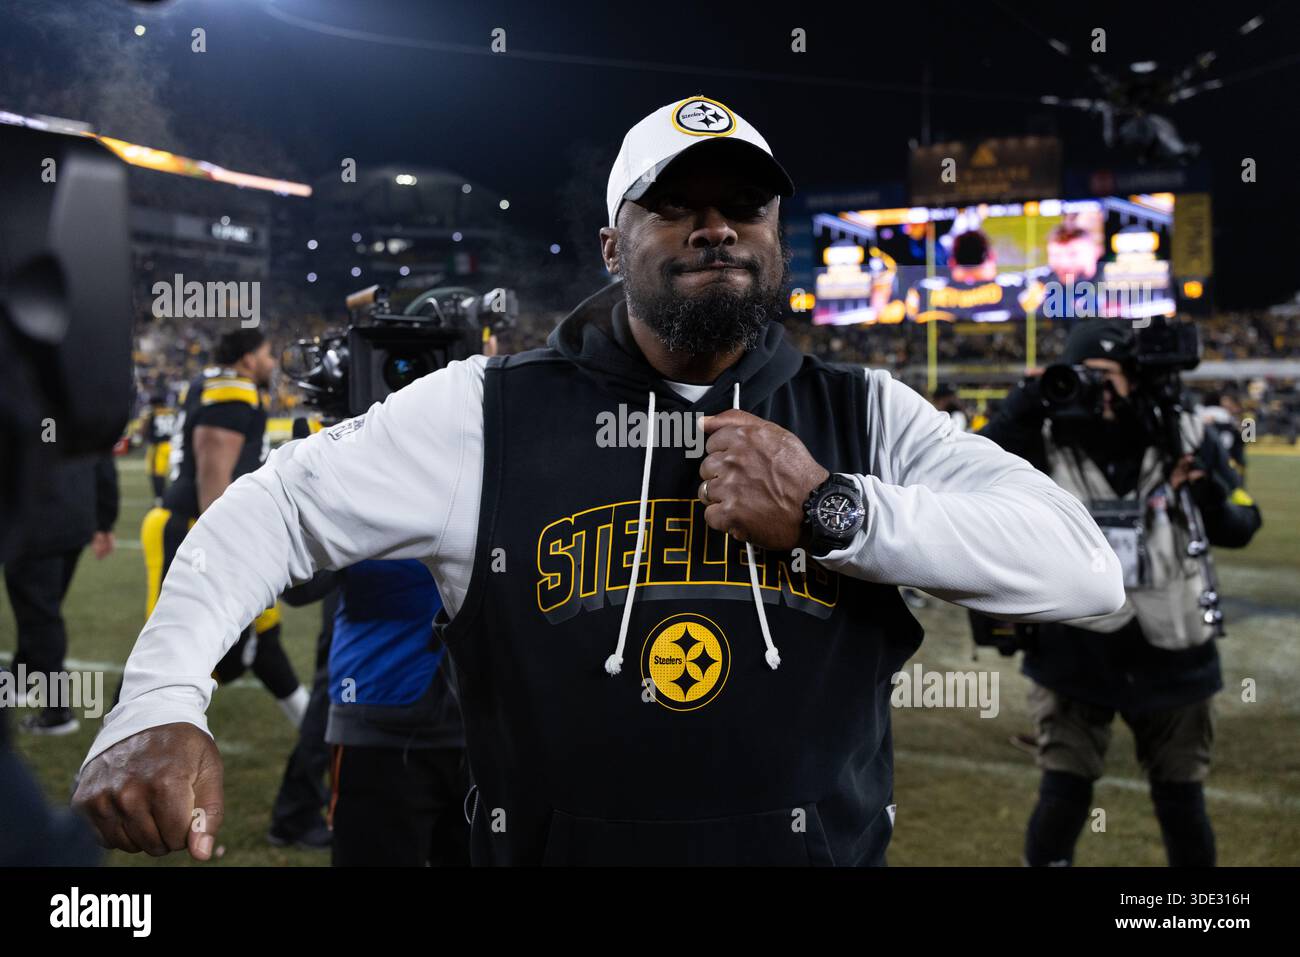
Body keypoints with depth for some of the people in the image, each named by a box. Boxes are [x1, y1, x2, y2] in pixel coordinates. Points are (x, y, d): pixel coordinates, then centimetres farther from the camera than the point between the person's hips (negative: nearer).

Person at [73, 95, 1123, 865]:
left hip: (822, 846, 1)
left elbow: (1088, 569, -10)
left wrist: (830, 512, -20)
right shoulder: (488, 411, -5)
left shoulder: (864, 414, -3)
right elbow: (273, 509, -2)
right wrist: (157, 705, -17)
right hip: (543, 845, 0)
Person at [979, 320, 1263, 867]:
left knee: (1181, 803, 14)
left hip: (1170, 653, 2)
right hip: (1076, 652, -2)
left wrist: (1209, 495, -20)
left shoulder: (1184, 439, -3)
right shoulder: (1045, 442, -9)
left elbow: (1240, 529, 3)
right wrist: (1024, 405, -28)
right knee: (1063, 798, -1)